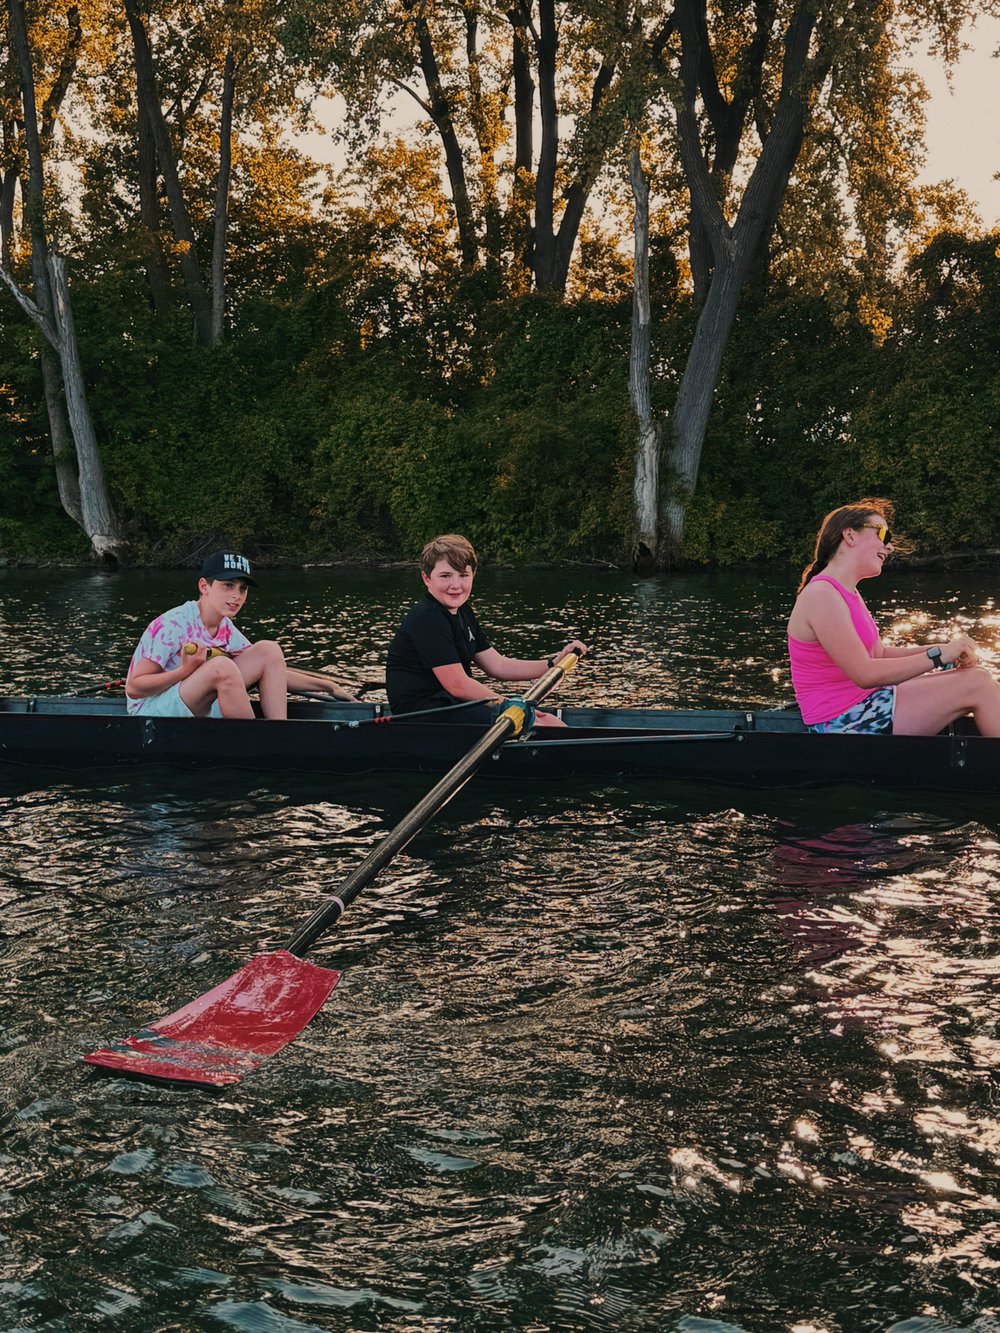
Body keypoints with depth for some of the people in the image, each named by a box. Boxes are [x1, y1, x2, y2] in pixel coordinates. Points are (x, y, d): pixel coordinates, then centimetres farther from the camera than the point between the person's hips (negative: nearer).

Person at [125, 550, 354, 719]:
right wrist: (185, 670, -29)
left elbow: (271, 670, 11)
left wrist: (328, 687, 5)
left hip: (196, 710, 8)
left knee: (269, 649, -3)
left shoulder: (226, 629, 5)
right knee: (222, 666, -34)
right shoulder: (174, 624, -18)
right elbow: (133, 688, -18)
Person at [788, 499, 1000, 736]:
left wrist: (942, 649, 0)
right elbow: (865, 674, -24)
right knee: (976, 685, -11)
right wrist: (938, 655, -19)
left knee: (977, 677, 9)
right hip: (842, 722, -10)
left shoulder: (847, 593, 14)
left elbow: (879, 654, 14)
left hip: (863, 702, 10)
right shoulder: (822, 596, -18)